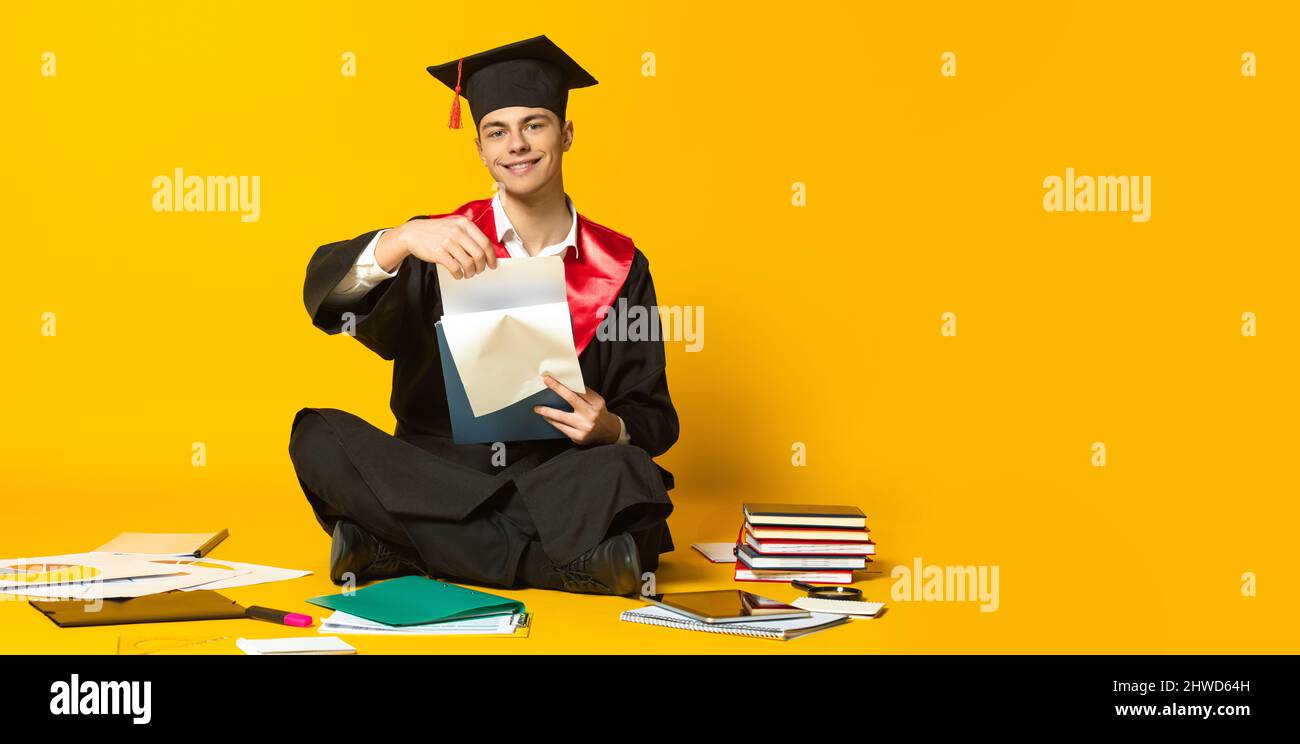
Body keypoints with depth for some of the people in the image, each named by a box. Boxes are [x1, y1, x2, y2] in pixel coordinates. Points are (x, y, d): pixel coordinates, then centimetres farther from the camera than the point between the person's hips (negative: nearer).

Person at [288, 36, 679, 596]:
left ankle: (396, 551, -22)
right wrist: (401, 240, -33)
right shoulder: (439, 247, 5)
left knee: (625, 475, -32)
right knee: (320, 439, -26)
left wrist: (609, 428, -18)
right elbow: (324, 293, -13)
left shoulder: (618, 268, 6)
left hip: (556, 479, -1)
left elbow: (654, 417, 6)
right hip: (432, 475, 1)